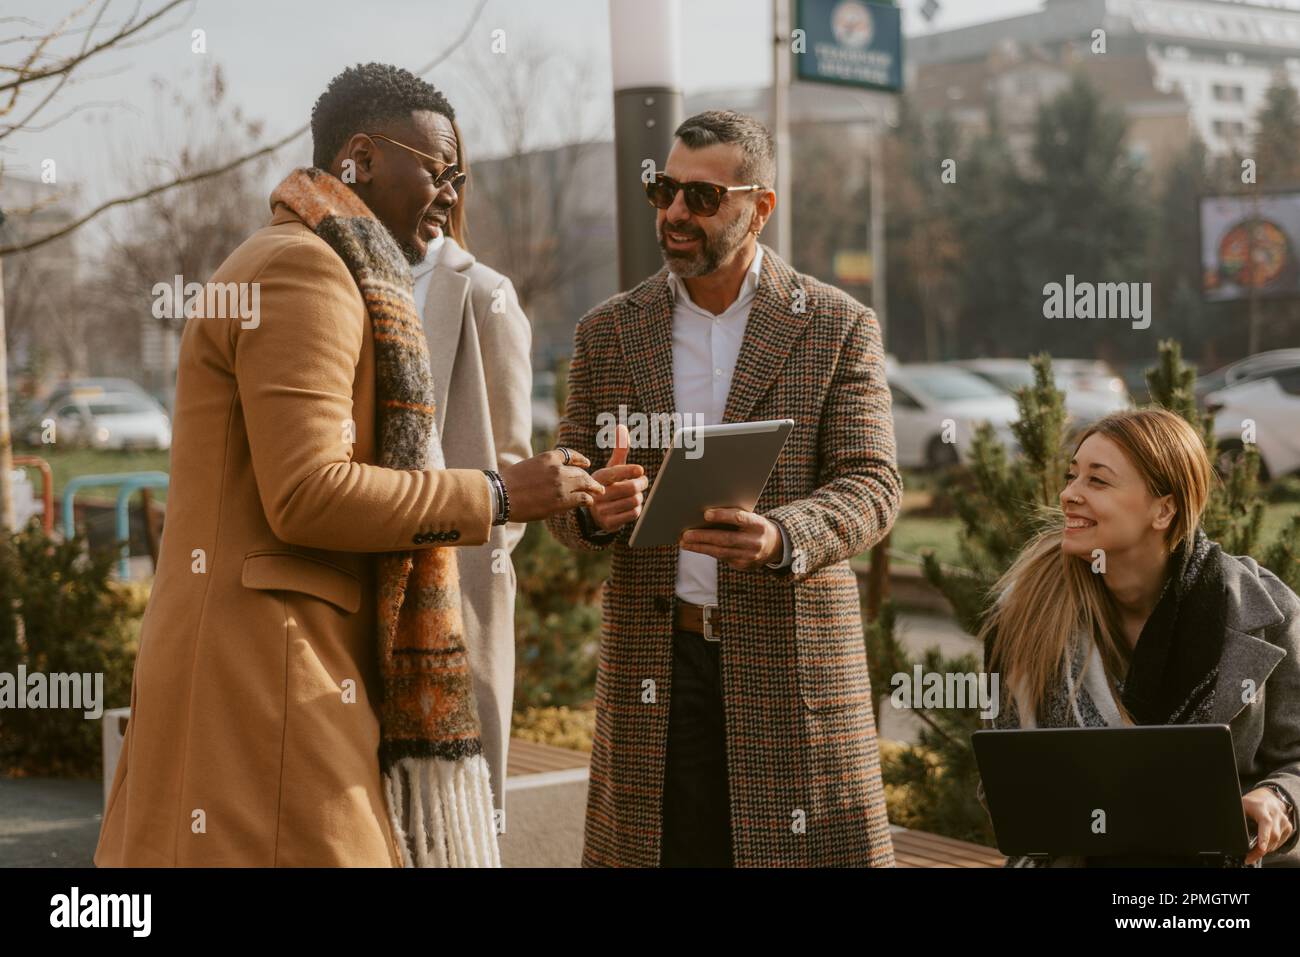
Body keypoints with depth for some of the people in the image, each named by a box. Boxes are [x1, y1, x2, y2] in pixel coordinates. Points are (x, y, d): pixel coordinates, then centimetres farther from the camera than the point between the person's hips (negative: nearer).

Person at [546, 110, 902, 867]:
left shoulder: (838, 328, 2)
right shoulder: (608, 333, 9)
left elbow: (871, 487, -5)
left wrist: (781, 538, -26)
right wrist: (595, 510, -16)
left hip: (792, 660, -2)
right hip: (655, 665, 2)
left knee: (812, 850, -2)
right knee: (661, 845, 2)